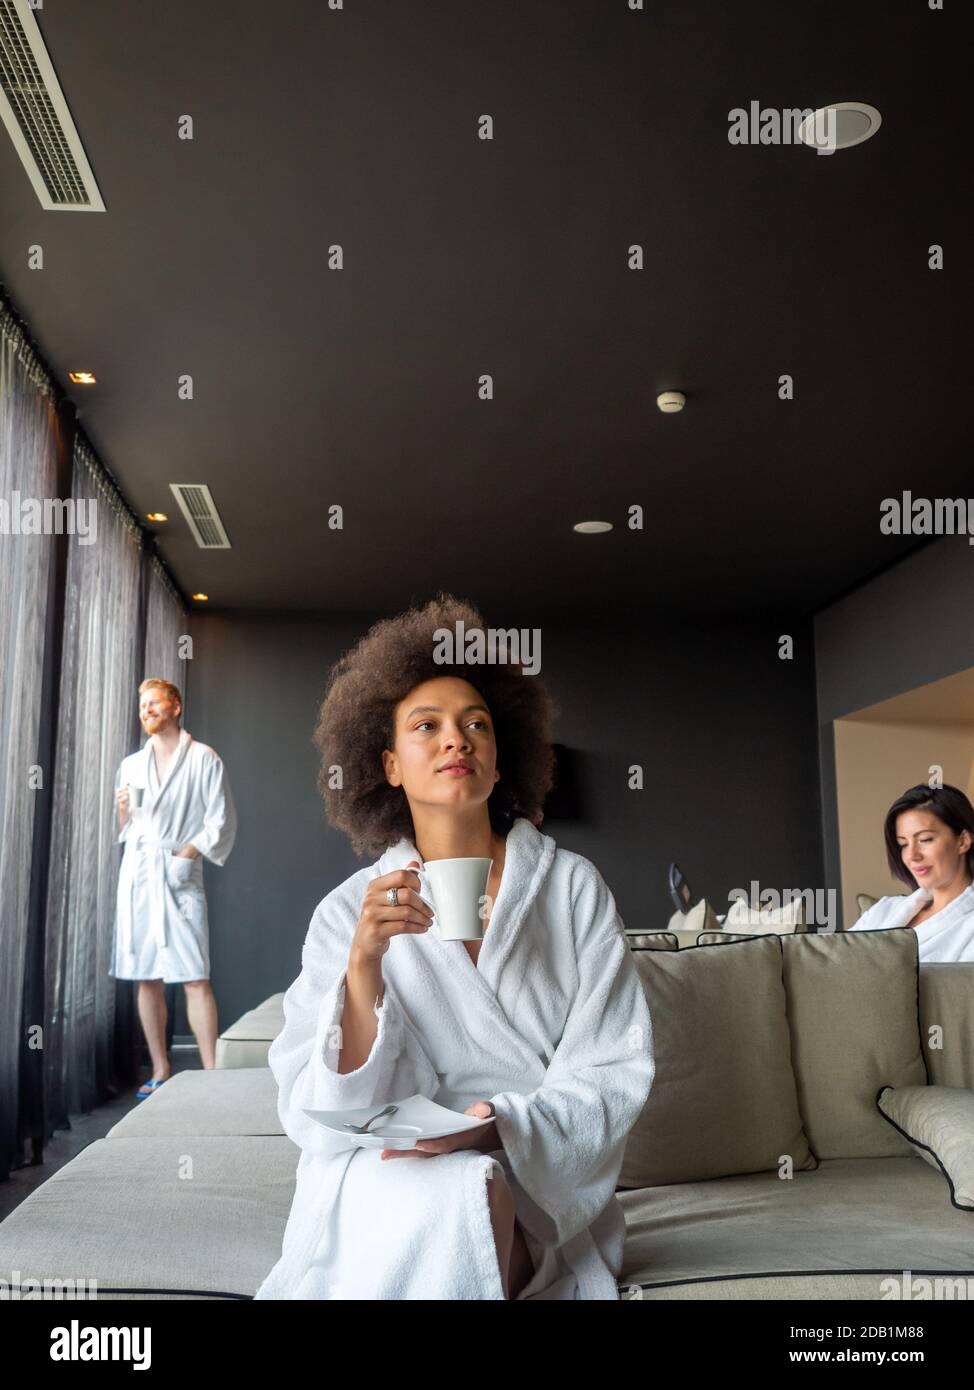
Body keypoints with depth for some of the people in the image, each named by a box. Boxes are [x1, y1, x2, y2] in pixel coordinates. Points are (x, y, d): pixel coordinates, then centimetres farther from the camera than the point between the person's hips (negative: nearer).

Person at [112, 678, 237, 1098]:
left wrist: (188, 854, -13)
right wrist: (122, 810, 0)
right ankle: (160, 1071, 16)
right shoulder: (131, 764, 18)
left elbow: (221, 821, -2)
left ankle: (211, 1074, -10)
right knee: (148, 978, 7)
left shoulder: (203, 759, 3)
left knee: (195, 979, -11)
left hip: (179, 878, -5)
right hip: (137, 874, 5)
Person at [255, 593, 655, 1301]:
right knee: (458, 1194, -32)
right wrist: (364, 962, -24)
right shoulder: (349, 912, -2)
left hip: (544, 1179, 0)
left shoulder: (572, 887, -2)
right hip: (384, 1186, 0)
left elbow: (617, 1072, -3)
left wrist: (499, 1126, -21)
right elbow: (323, 1118, -8)